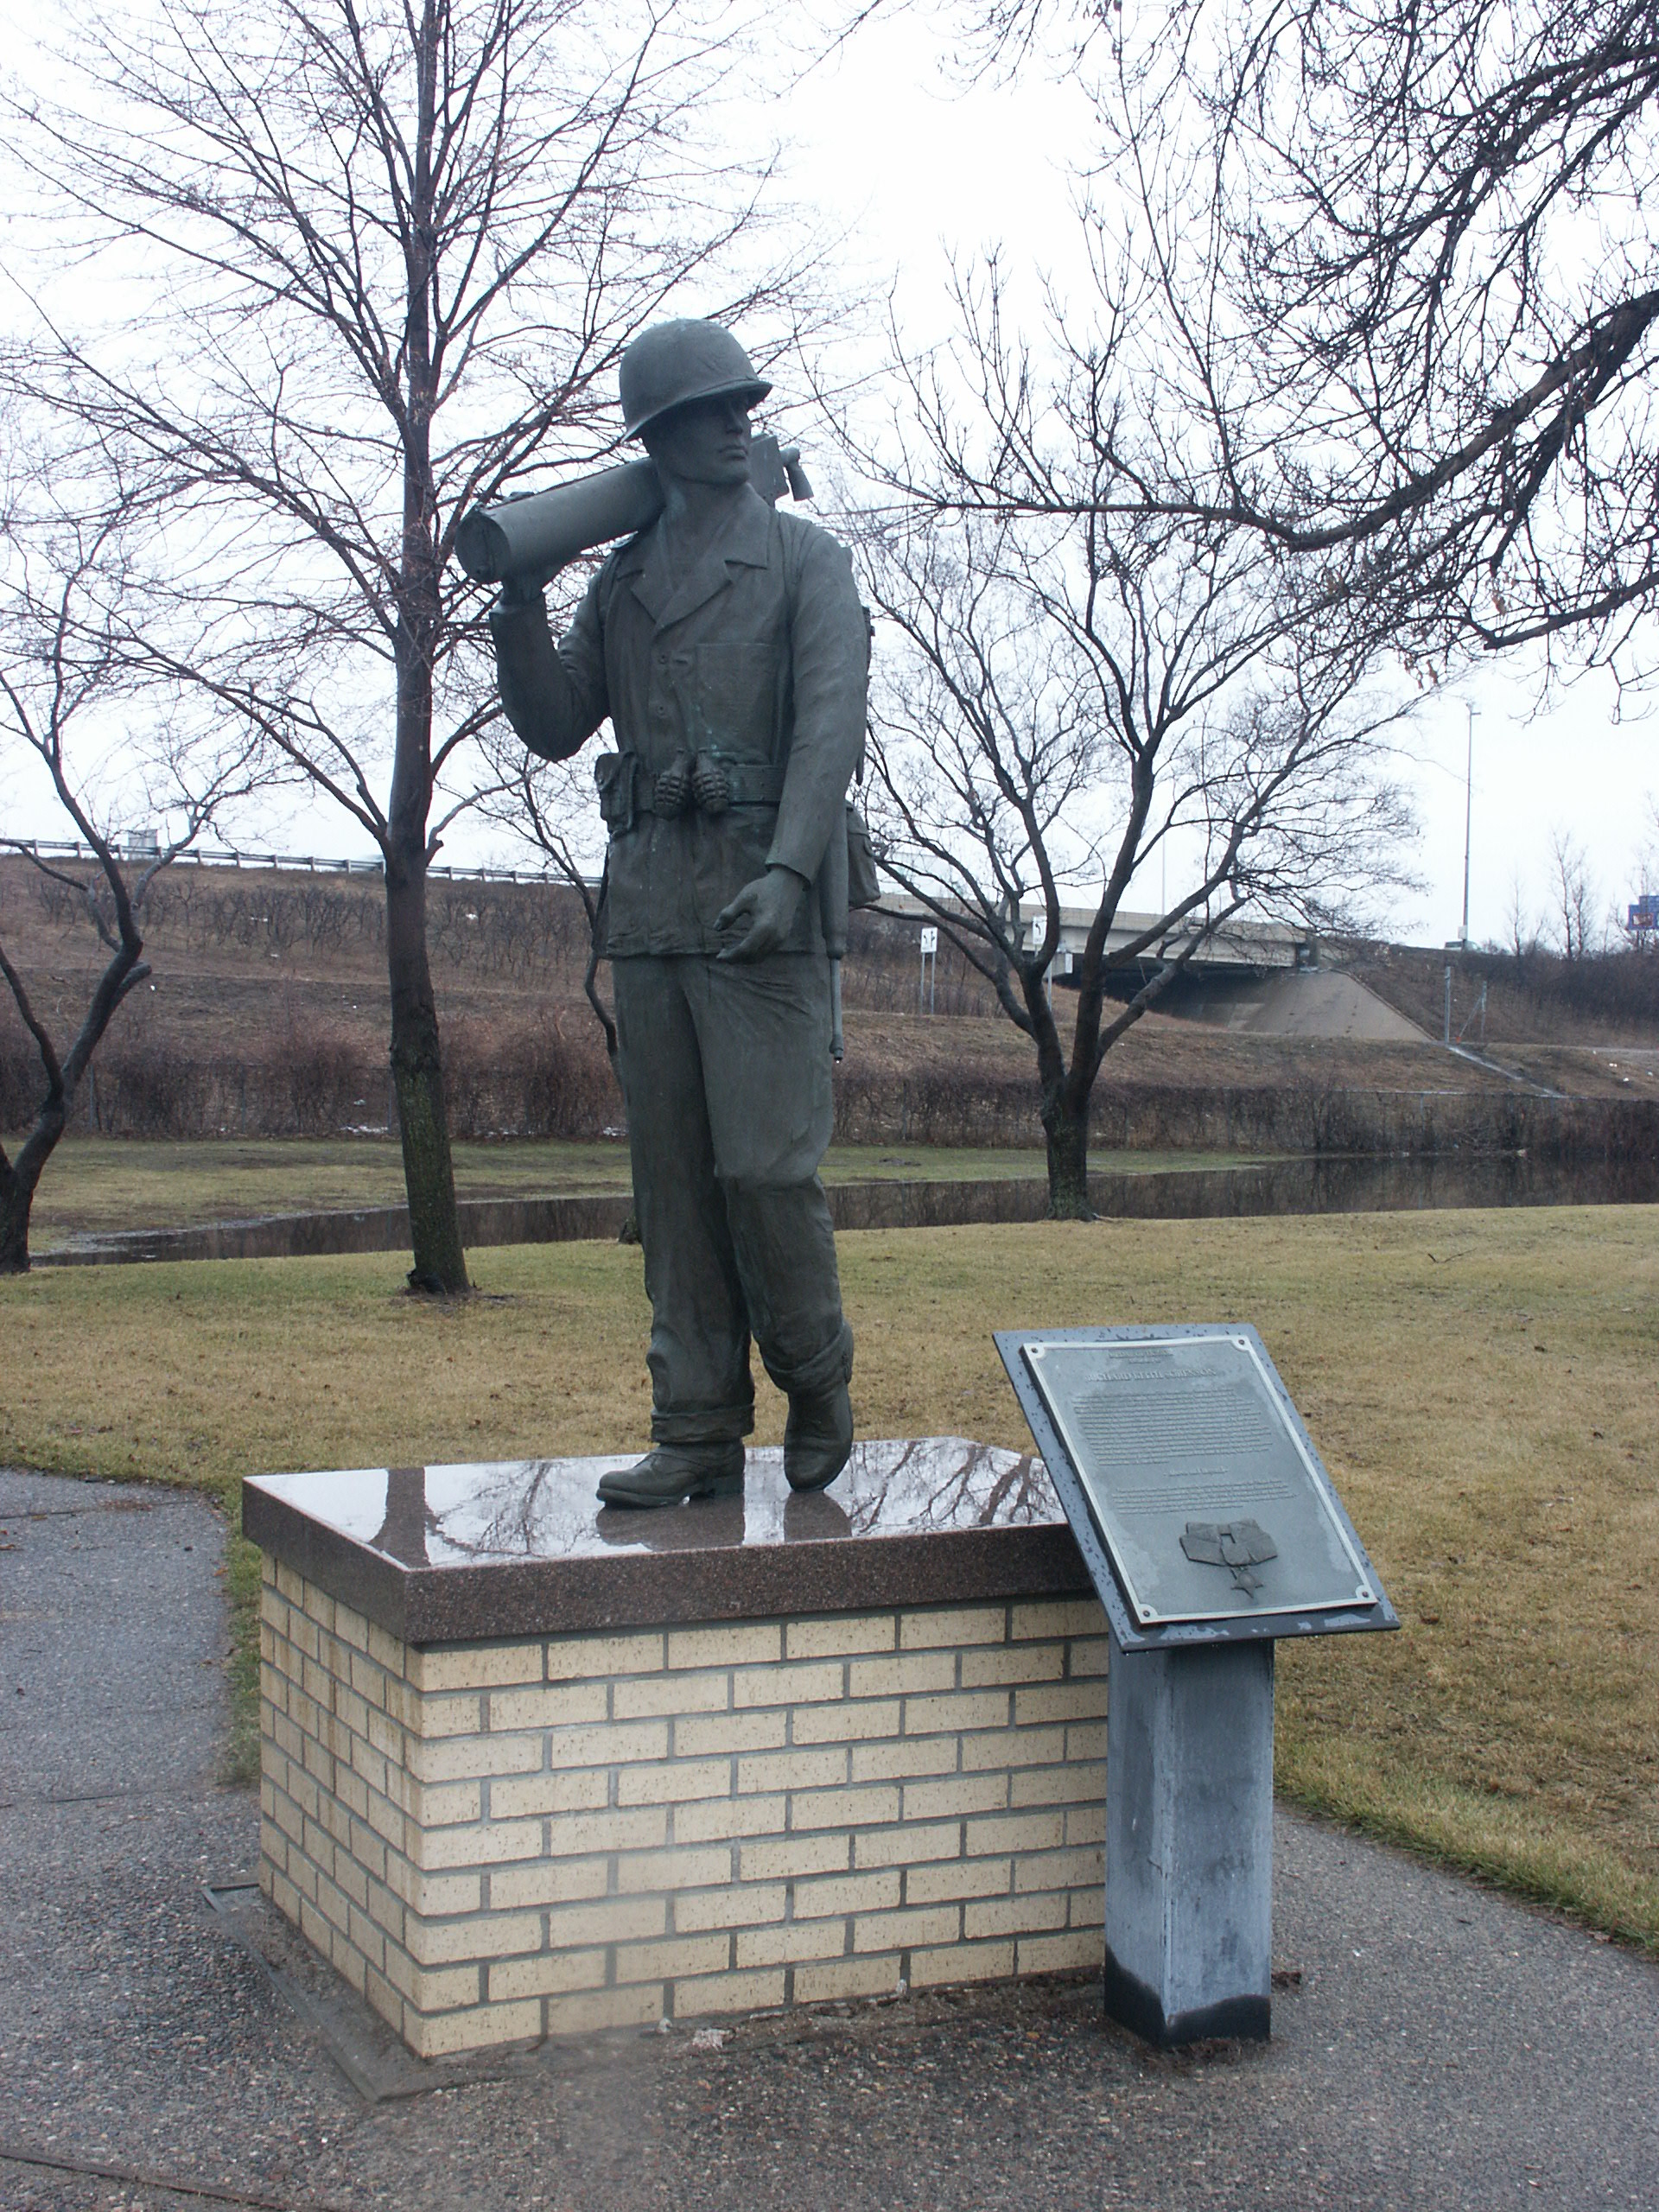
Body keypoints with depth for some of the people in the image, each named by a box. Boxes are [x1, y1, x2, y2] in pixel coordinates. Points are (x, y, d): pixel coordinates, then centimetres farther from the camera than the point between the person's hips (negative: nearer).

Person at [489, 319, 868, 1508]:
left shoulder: (807, 560, 5)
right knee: (672, 1176, 3)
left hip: (761, 901, -4)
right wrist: (517, 599, 0)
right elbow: (554, 728, 16)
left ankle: (819, 1386, 14)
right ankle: (700, 1432, 9)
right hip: (648, 903, 5)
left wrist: (788, 871, -22)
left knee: (767, 1164, -9)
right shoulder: (621, 578, 18)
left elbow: (831, 721, -8)